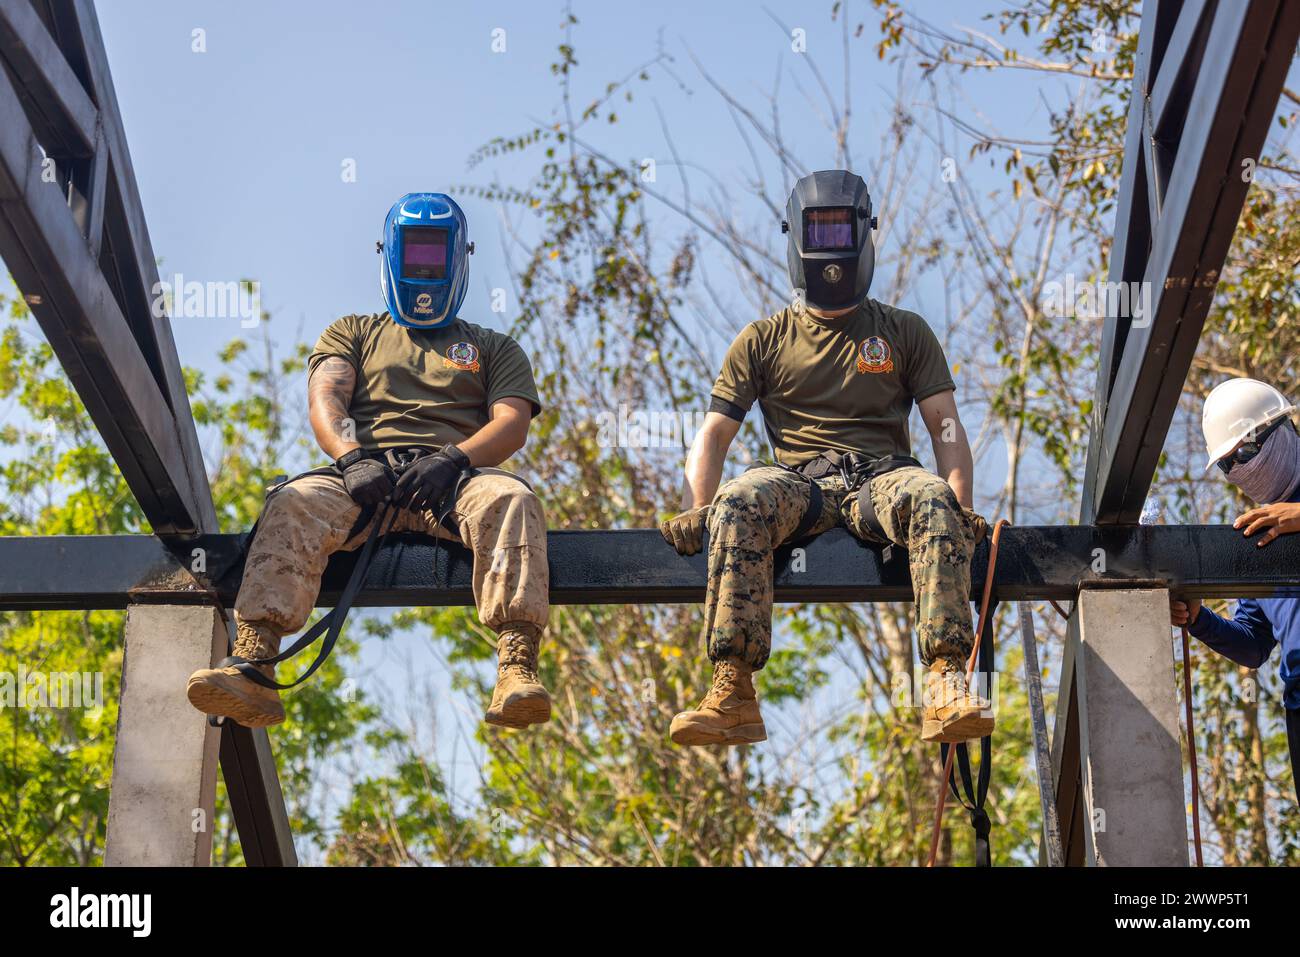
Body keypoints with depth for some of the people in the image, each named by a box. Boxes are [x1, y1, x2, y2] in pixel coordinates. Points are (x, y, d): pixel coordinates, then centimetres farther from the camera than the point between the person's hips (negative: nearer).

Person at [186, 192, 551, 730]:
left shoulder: (494, 349, 28)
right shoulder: (353, 334, 30)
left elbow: (512, 423, 9)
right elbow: (325, 401, 10)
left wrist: (452, 458, -13)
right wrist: (352, 456, -14)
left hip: (453, 480, 0)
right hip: (365, 476, 1)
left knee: (510, 500, -36)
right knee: (294, 503, -33)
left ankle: (517, 669, -51)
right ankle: (253, 666, -48)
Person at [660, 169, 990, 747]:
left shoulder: (904, 333, 21)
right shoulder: (763, 341, 20)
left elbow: (946, 427, 12)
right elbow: (714, 434, 13)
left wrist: (962, 508, -6)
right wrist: (694, 510, -6)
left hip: (881, 478, 0)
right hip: (800, 482, 0)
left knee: (932, 499, -37)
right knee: (739, 503, -36)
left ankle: (948, 687, -46)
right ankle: (733, 694, -43)